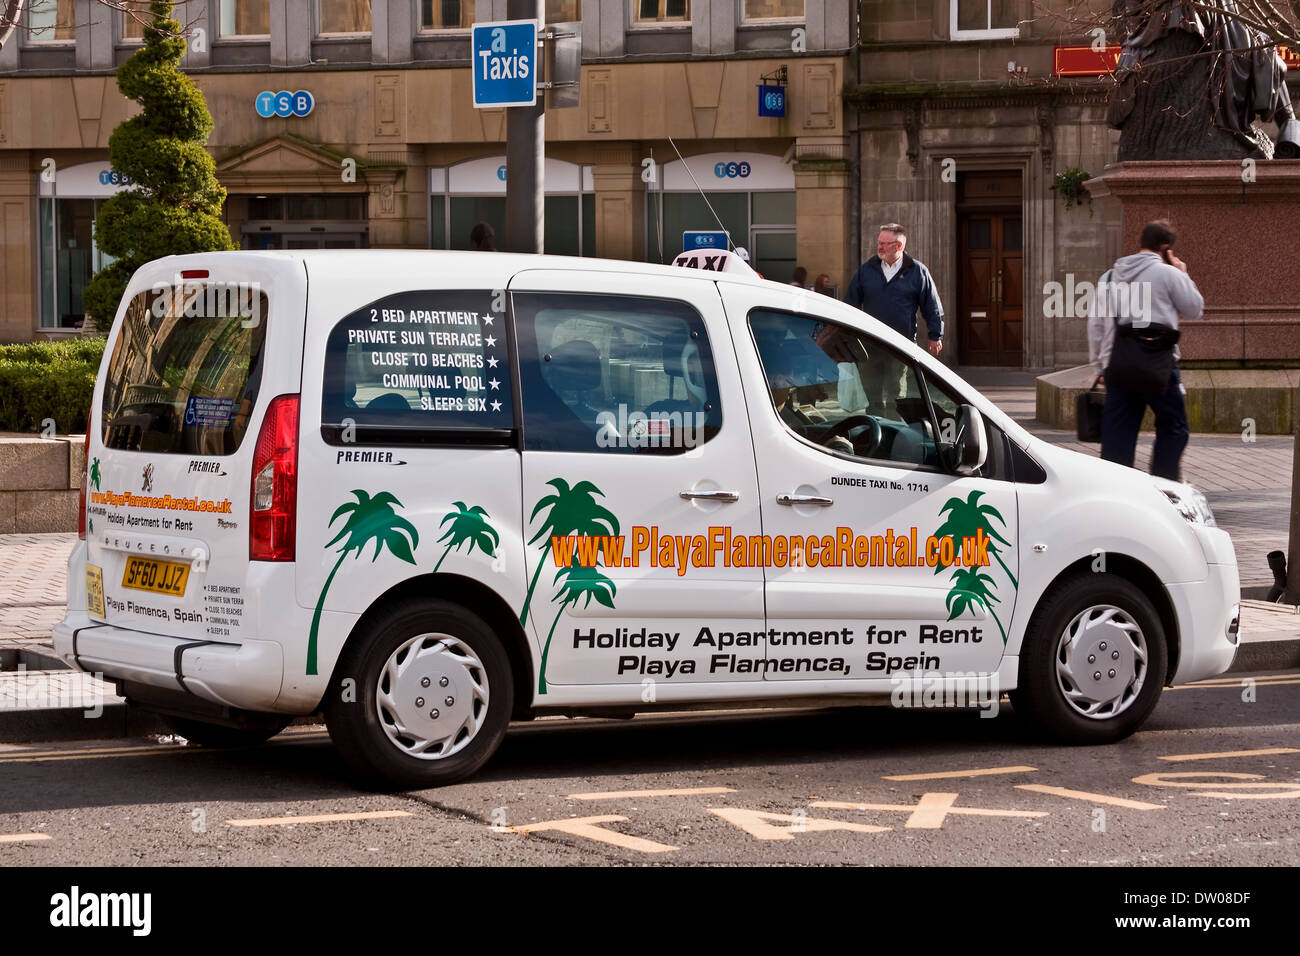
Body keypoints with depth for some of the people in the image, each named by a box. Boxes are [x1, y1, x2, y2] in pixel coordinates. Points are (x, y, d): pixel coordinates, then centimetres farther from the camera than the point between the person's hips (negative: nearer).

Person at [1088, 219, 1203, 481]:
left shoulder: (1110, 276, 12)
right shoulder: (1168, 274, -5)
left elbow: (1095, 324, 12)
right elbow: (1194, 309, 3)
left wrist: (1099, 365, 18)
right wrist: (1184, 276, 15)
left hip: (1118, 362, 5)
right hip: (1158, 365, -5)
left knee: (1118, 429, 6)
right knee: (1173, 426, 10)